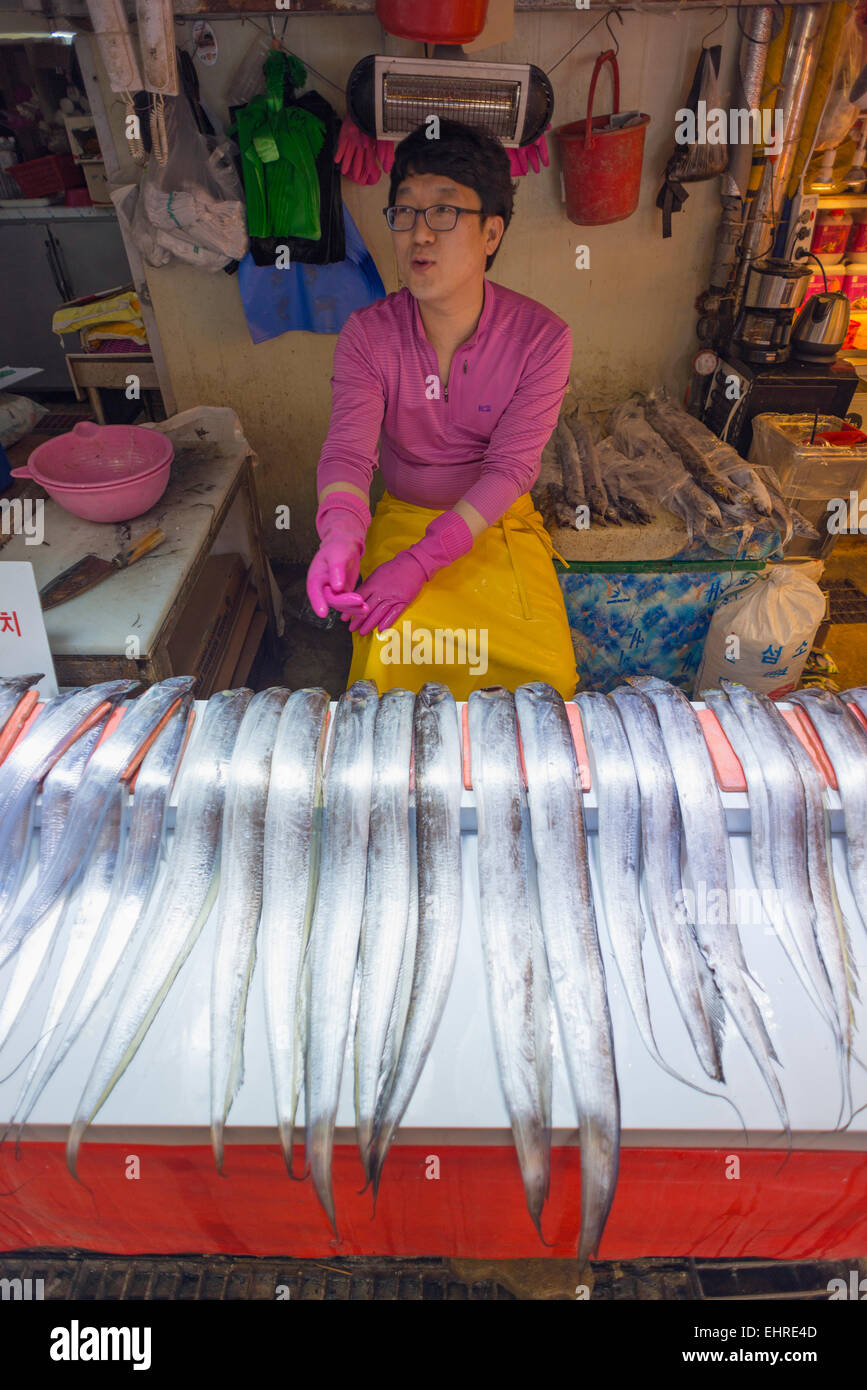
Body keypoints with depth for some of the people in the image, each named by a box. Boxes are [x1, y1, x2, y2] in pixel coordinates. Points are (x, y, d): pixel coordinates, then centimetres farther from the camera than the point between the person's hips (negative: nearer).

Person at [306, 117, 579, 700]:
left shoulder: (542, 338, -13)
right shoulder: (368, 334, -9)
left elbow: (510, 468, -18)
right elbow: (347, 450, -19)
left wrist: (421, 561, -28)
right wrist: (341, 532, -44)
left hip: (499, 521, 0)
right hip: (401, 515, 1)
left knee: (549, 670, -16)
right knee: (385, 669, -19)